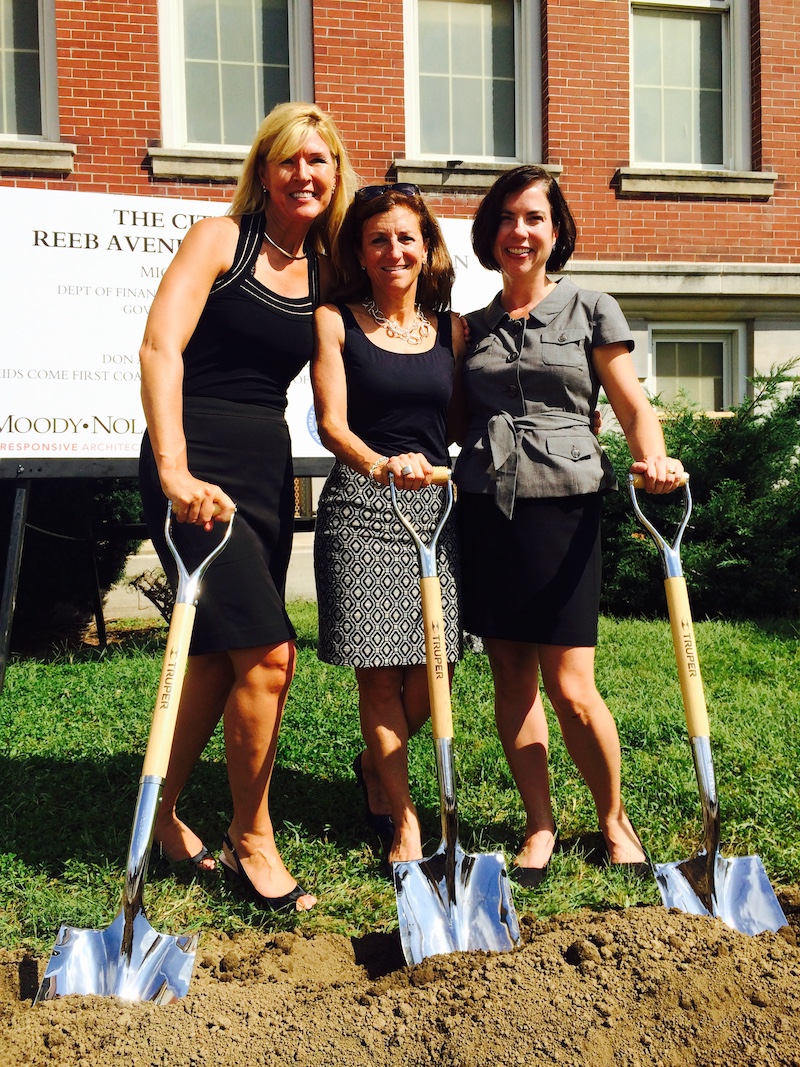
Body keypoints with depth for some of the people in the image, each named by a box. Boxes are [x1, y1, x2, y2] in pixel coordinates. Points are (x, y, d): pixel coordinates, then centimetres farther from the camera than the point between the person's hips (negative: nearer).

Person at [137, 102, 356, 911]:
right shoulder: (219, 239, -4)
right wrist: (174, 470, -28)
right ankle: (251, 842, 8)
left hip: (267, 472, 6)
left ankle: (162, 816, 30)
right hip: (196, 469, -6)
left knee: (218, 655, 12)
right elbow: (160, 346, -16)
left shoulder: (325, 272, 12)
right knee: (268, 651, -11)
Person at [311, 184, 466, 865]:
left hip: (437, 503, 3)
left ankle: (377, 767, 32)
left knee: (429, 668, 2)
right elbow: (332, 423, -6)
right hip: (361, 502, -3)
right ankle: (404, 817, 12)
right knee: (379, 668, -3)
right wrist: (382, 465, -26)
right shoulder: (336, 321, 3)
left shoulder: (452, 329, 13)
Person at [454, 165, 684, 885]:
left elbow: (634, 408, 2)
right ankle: (541, 825, 21)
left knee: (570, 688, -6)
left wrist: (653, 458, -17)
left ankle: (614, 819, 19)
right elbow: (459, 422, 16)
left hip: (563, 505, -3)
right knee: (512, 681, 6)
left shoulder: (591, 311, 6)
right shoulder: (473, 327, 15)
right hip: (485, 508, 3)